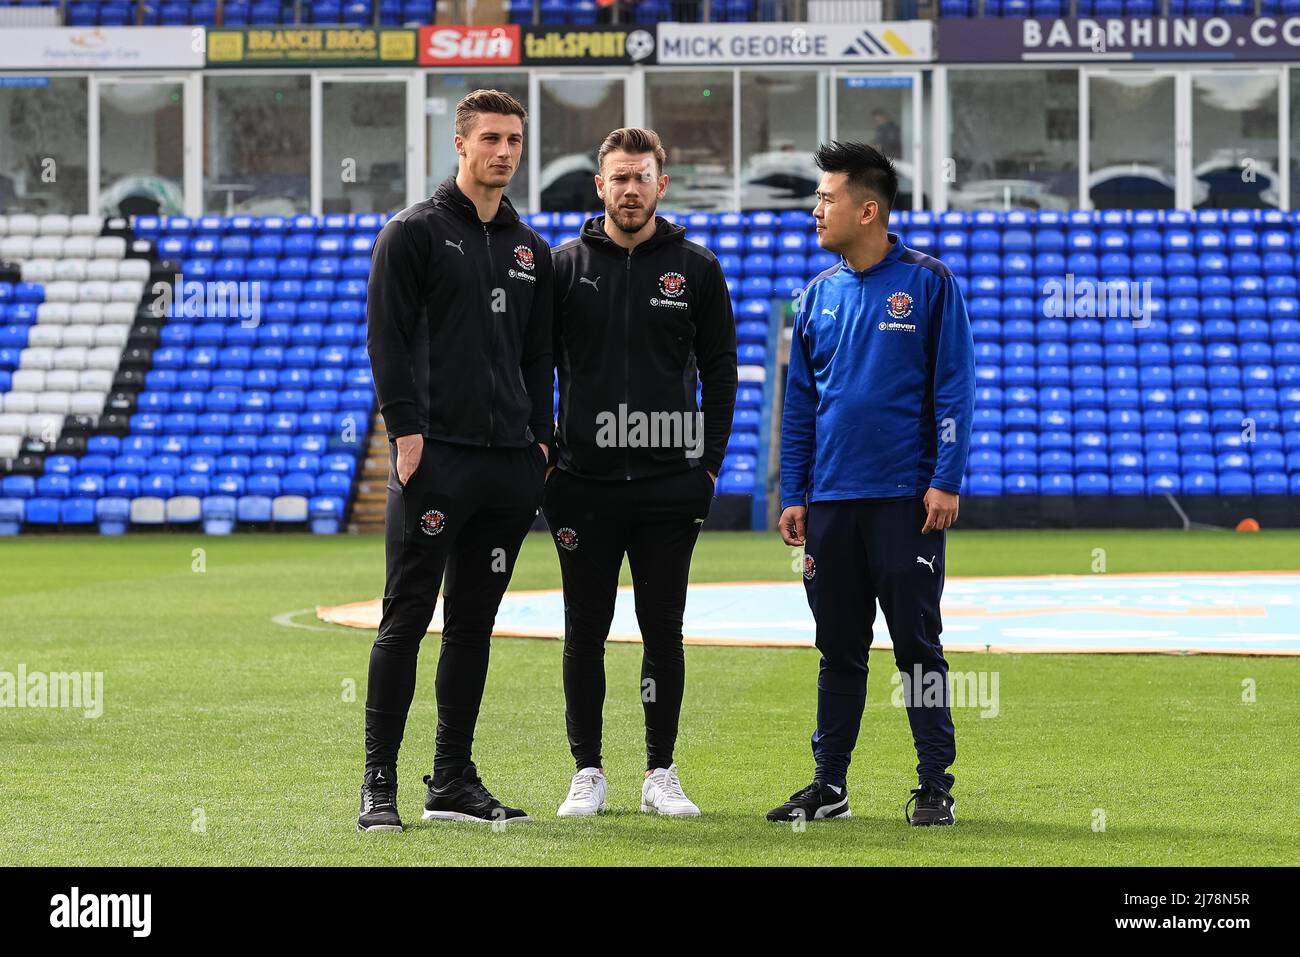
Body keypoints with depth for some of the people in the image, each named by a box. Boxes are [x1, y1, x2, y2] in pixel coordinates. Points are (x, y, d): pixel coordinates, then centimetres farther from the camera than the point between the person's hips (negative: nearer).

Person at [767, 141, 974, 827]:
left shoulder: (928, 283, -3)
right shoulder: (819, 294, 11)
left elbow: (954, 387, -5)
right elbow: (799, 402, 14)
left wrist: (946, 481, -11)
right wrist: (793, 495, 9)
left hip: (906, 500, -5)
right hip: (831, 500, 5)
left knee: (917, 644, -2)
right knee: (839, 648, 10)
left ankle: (935, 788, 4)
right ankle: (829, 786, 16)